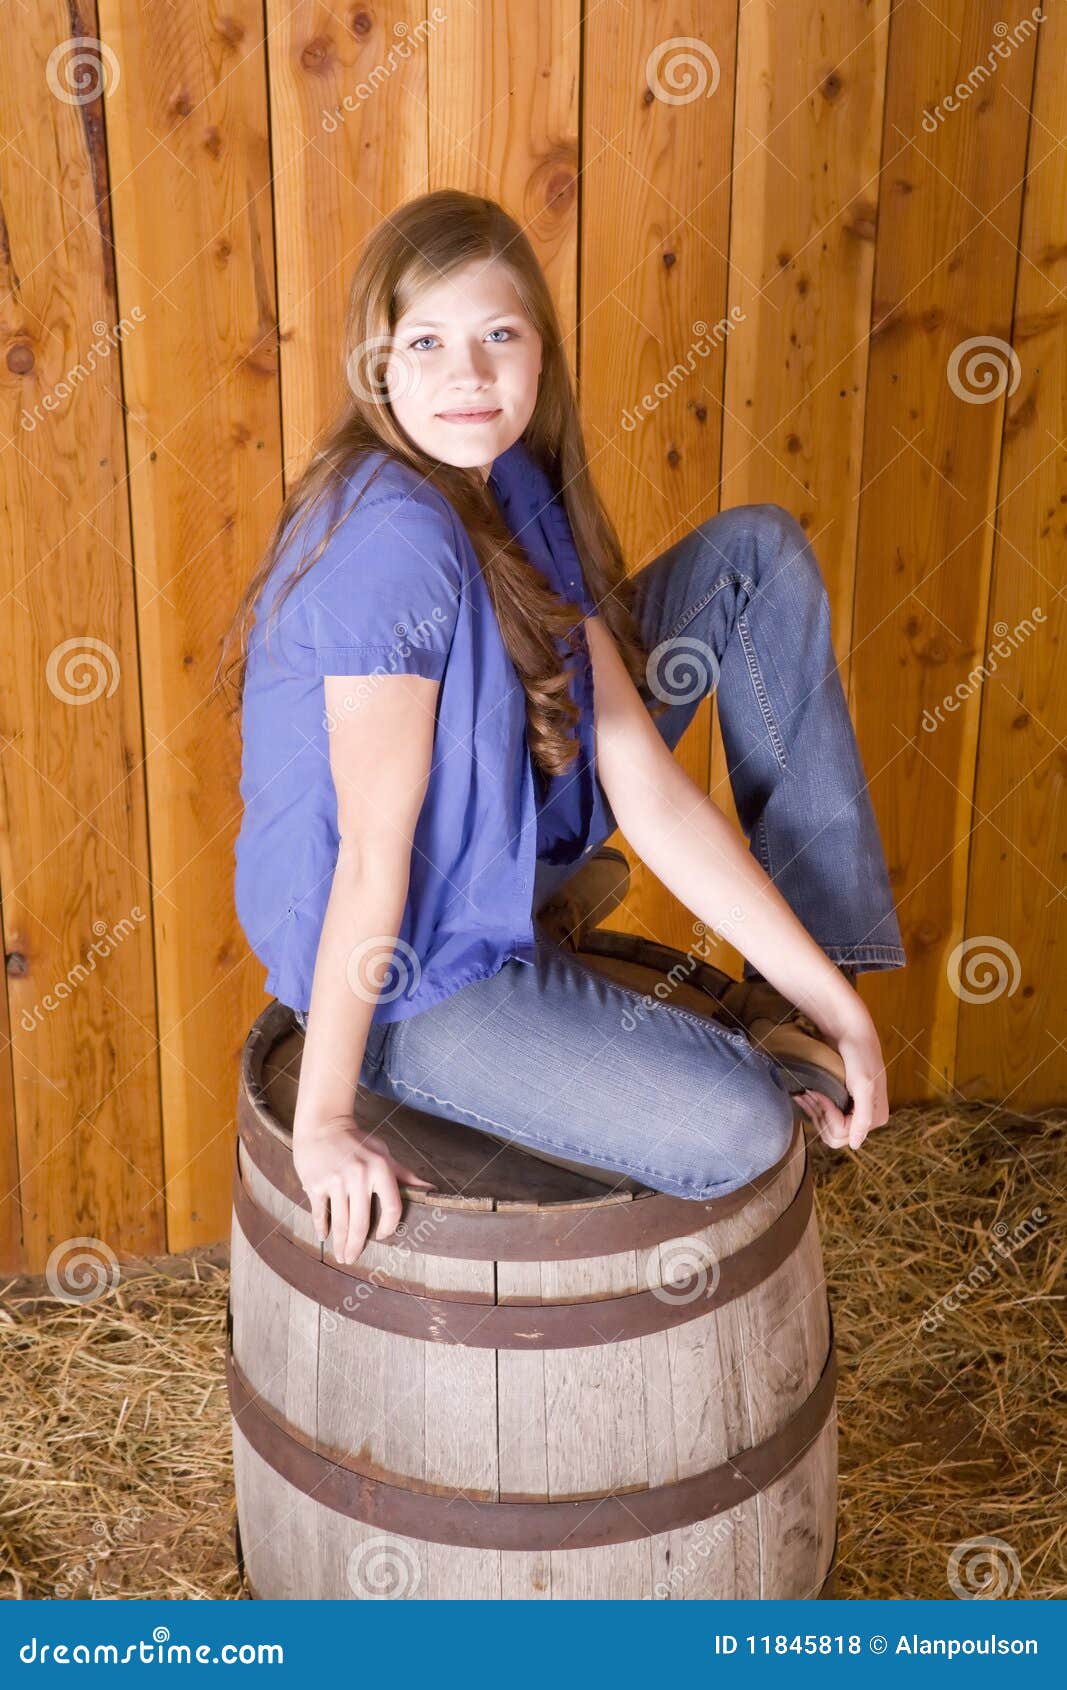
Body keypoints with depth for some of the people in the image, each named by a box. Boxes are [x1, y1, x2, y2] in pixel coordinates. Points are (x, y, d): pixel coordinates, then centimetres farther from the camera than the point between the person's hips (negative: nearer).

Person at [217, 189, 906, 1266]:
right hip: (411, 977, -9)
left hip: (508, 846, 9)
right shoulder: (398, 541, -29)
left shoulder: (517, 494, -4)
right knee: (736, 1131, -25)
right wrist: (324, 1123, -18)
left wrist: (829, 998, -7)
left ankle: (794, 994, 8)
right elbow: (374, 859, -26)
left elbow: (648, 790, -6)